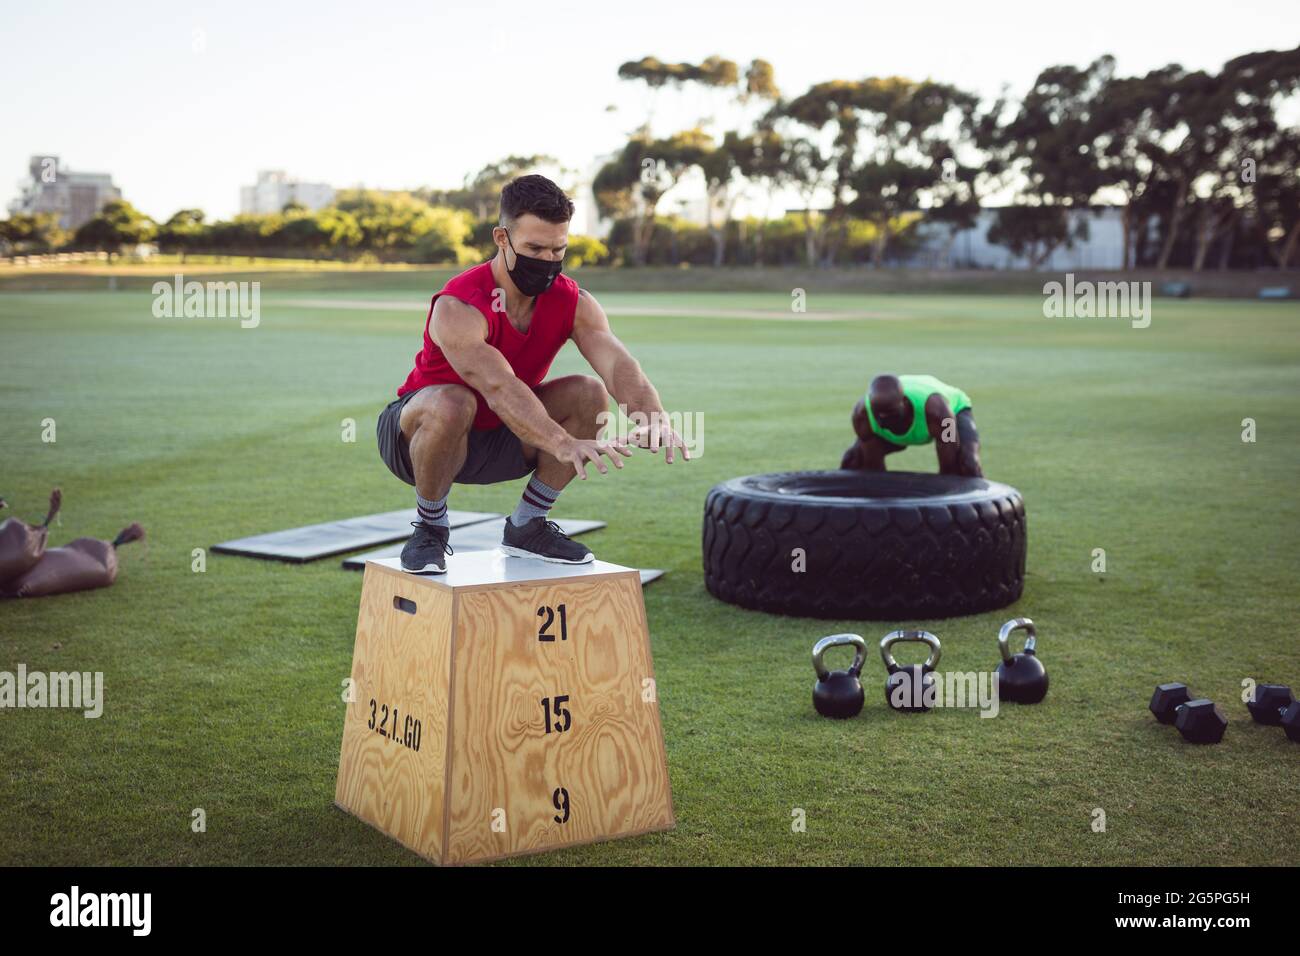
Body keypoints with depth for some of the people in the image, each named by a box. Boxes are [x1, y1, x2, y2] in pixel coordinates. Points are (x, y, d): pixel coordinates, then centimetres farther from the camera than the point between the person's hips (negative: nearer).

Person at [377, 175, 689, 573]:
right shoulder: (458, 308, -30)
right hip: (419, 432, -5)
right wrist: (565, 444, -61)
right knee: (451, 403, -40)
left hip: (500, 437, 5)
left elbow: (618, 364, -32)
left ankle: (527, 526, -2)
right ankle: (430, 529, -13)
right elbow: (500, 388, -46)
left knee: (590, 394, -19)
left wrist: (653, 416, -53)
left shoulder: (573, 304, -14)